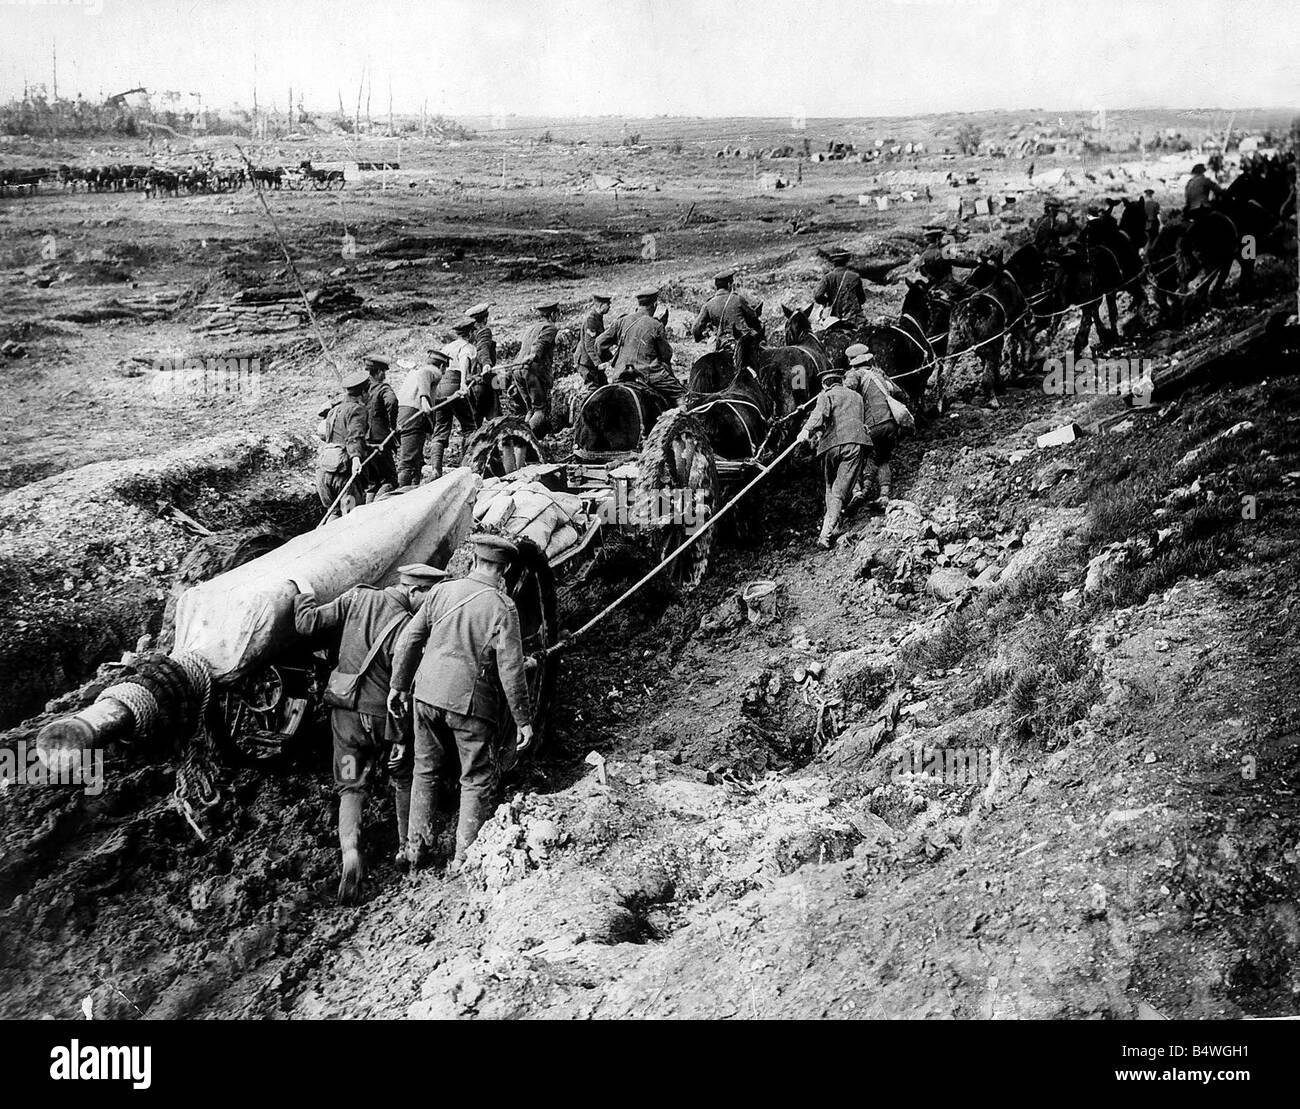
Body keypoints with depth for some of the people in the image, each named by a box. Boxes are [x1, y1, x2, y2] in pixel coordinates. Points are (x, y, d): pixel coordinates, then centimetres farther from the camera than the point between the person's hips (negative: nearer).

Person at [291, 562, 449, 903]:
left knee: (351, 787, 9)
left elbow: (309, 623, -6)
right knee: (404, 779, 20)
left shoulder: (356, 598, -7)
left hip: (346, 712, 4)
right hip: (383, 716, -4)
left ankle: (350, 852, -11)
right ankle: (407, 848, 28)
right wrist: (400, 739, -14)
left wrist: (304, 591, 12)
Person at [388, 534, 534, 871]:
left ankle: (417, 846, 27)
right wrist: (523, 720, -4)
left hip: (427, 693, 4)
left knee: (426, 769, 20)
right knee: (478, 780, 9)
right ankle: (465, 859, 10)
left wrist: (398, 685, 16)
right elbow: (511, 669, -12)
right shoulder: (503, 607, -11)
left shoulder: (443, 591, 0)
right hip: (469, 702, -4)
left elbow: (407, 641, 4)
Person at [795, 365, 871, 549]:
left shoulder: (826, 396, 12)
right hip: (856, 443, 2)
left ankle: (833, 528, 19)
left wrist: (808, 430, -24)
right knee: (840, 492, -6)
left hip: (831, 444, -2)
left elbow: (820, 413, -10)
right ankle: (826, 533, -18)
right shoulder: (857, 396, 28)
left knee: (831, 487, 20)